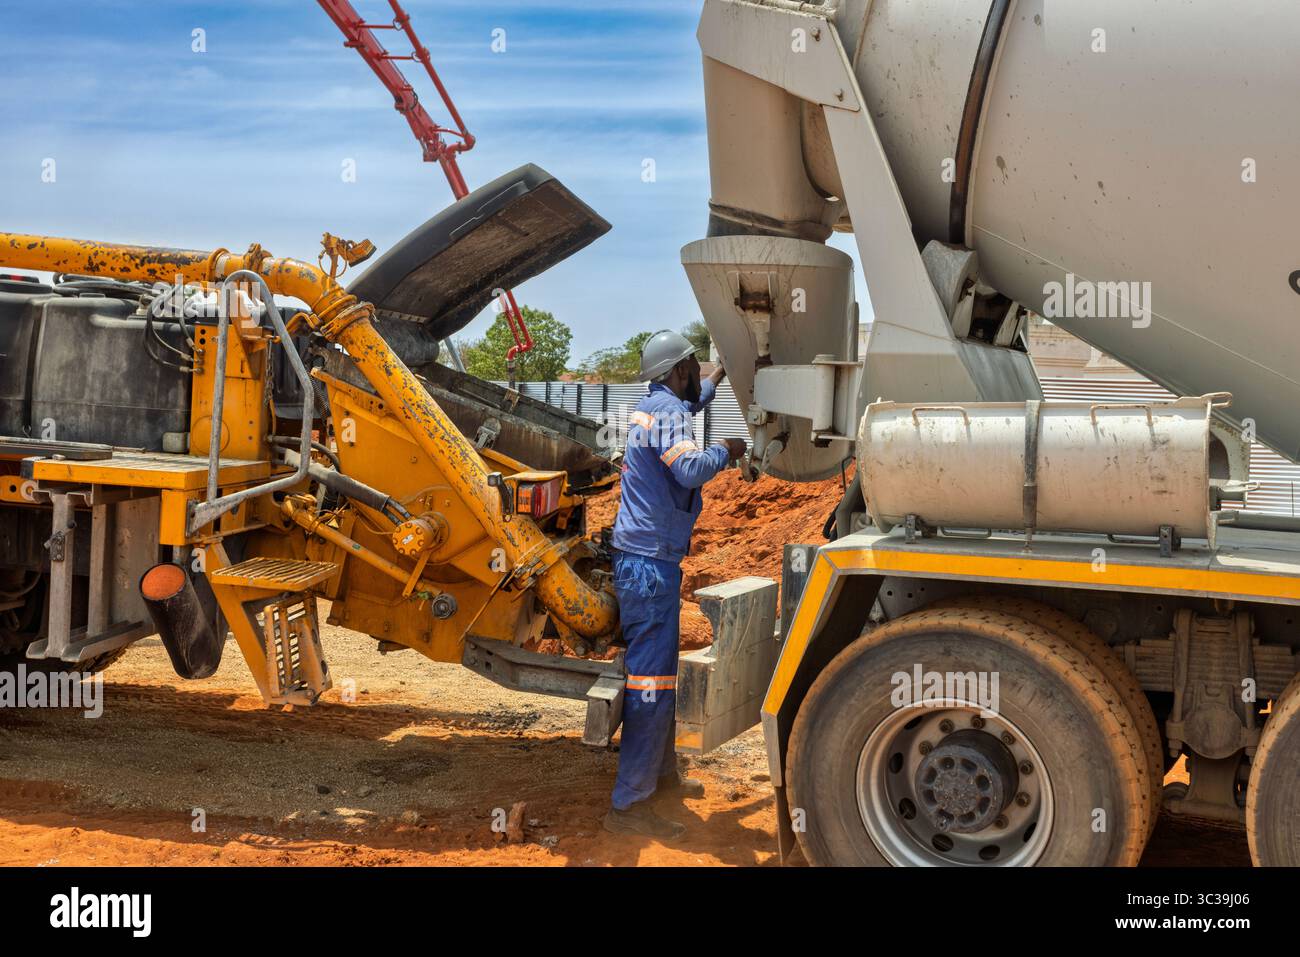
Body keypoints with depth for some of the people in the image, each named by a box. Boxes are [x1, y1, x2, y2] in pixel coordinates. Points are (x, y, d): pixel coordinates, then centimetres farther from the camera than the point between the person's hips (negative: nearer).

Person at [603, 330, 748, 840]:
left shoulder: (654, 405, 17)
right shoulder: (668, 411, -13)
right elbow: (691, 469, -30)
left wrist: (716, 379, 50)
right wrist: (725, 450, -13)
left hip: (646, 558, 11)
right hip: (650, 563, -11)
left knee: (659, 671, 19)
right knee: (651, 678, -10)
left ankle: (660, 773, 31)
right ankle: (628, 804, -7)